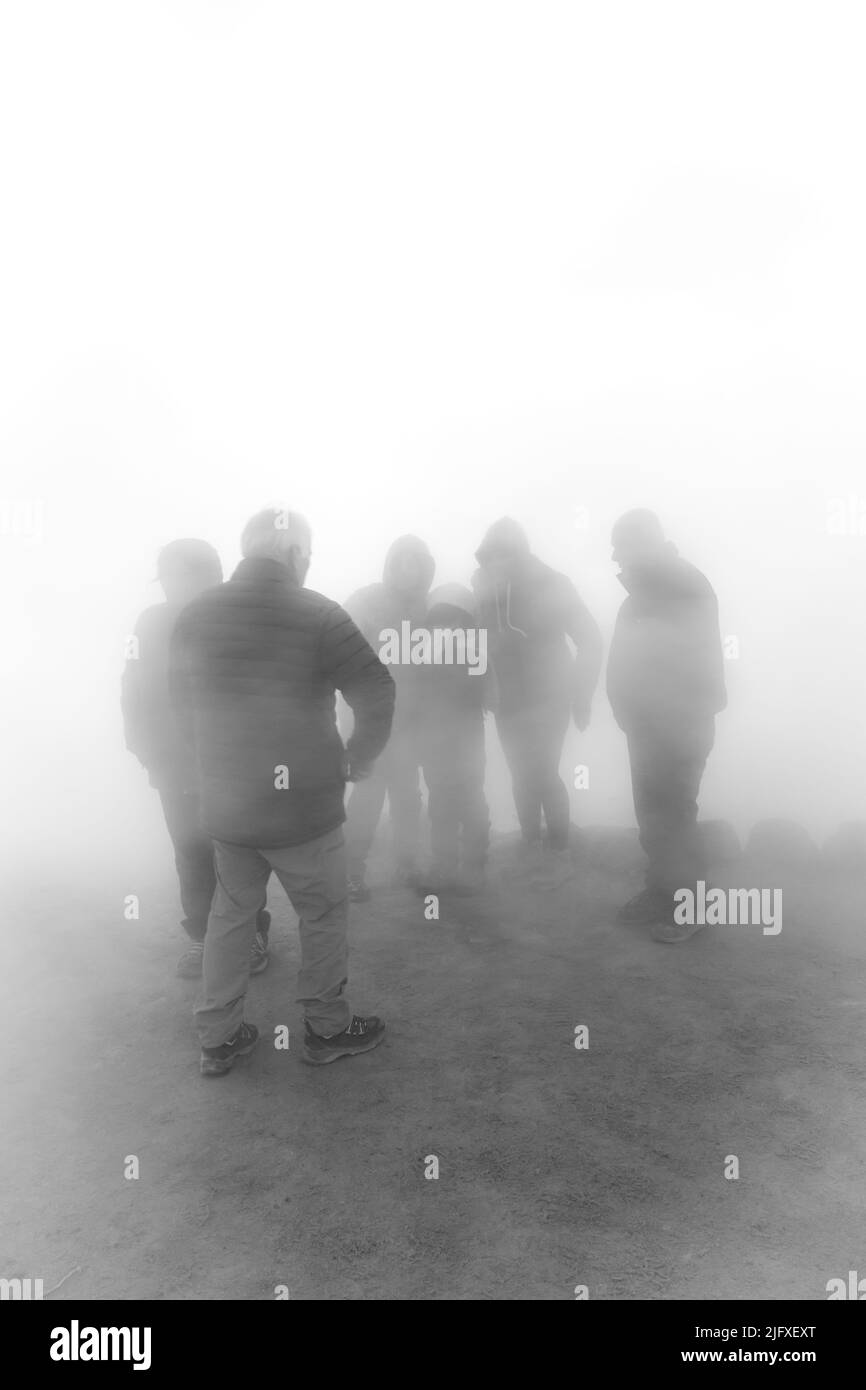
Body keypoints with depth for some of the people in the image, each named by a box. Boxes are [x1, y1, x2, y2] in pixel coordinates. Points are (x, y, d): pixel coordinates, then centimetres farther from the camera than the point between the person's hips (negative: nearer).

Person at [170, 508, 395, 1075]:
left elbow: (184, 704, 10)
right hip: (304, 804, -5)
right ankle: (328, 1028, 29)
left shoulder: (195, 618, 1)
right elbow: (377, 692, -18)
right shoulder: (315, 614, -14)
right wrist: (357, 759, -4)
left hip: (225, 805, 5)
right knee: (324, 915, 14)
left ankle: (218, 1038, 30)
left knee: (231, 914, 20)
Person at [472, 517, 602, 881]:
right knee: (522, 778, 9)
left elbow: (589, 638, -8)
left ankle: (559, 852, 8)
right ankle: (532, 850, 24)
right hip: (508, 702, 3)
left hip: (548, 698, -3)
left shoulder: (552, 585, -11)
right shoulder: (481, 589, -3)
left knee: (543, 775, -10)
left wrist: (582, 694, -11)